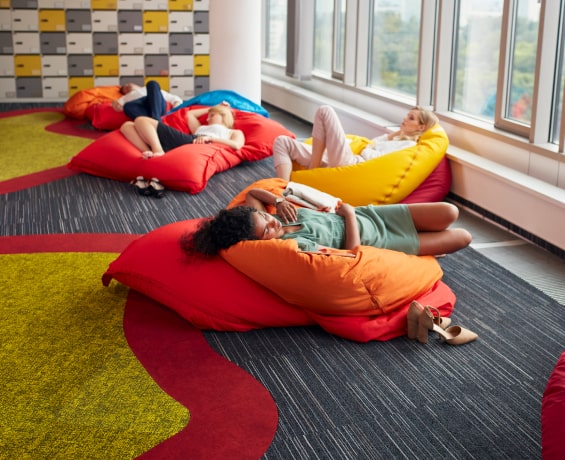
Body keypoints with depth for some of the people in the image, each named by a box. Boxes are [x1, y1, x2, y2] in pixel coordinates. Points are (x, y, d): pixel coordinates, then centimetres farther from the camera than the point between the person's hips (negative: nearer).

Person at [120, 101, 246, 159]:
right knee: (127, 126, -4)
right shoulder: (201, 129, 42)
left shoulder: (235, 132, 22)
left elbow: (237, 145, 0)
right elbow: (190, 114, 55)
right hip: (180, 145, 8)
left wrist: (210, 138, -12)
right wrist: (212, 108, 59)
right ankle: (151, 154, -31)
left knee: (141, 120, -12)